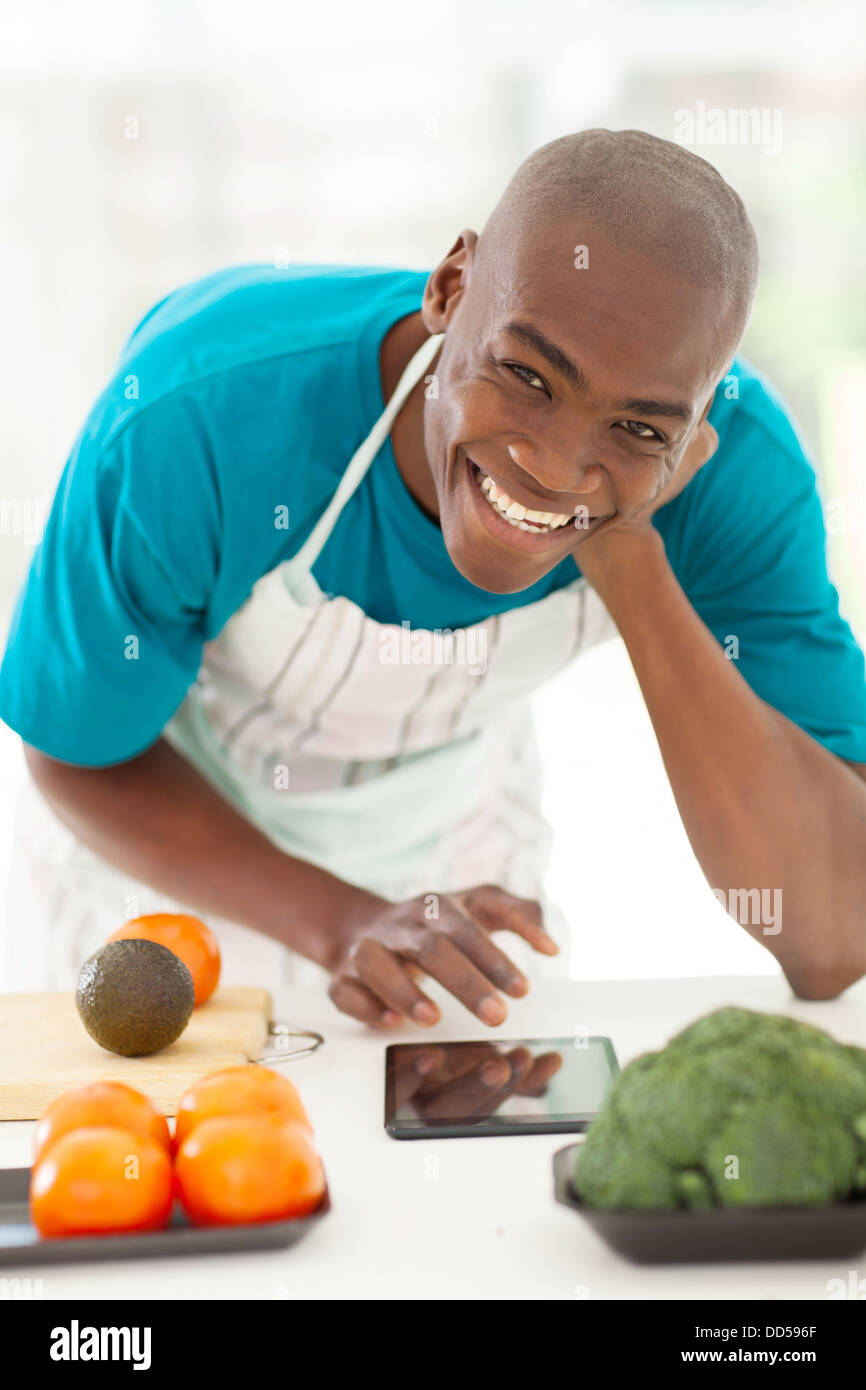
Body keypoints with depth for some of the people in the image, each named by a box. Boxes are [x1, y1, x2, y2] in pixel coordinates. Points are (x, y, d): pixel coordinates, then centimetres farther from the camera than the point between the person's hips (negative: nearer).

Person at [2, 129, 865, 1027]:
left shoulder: (735, 465, -31)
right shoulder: (193, 427, -38)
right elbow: (82, 755, -20)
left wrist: (629, 553, -43)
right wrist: (345, 922, -35)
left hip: (451, 840, 1)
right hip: (168, 829, -1)